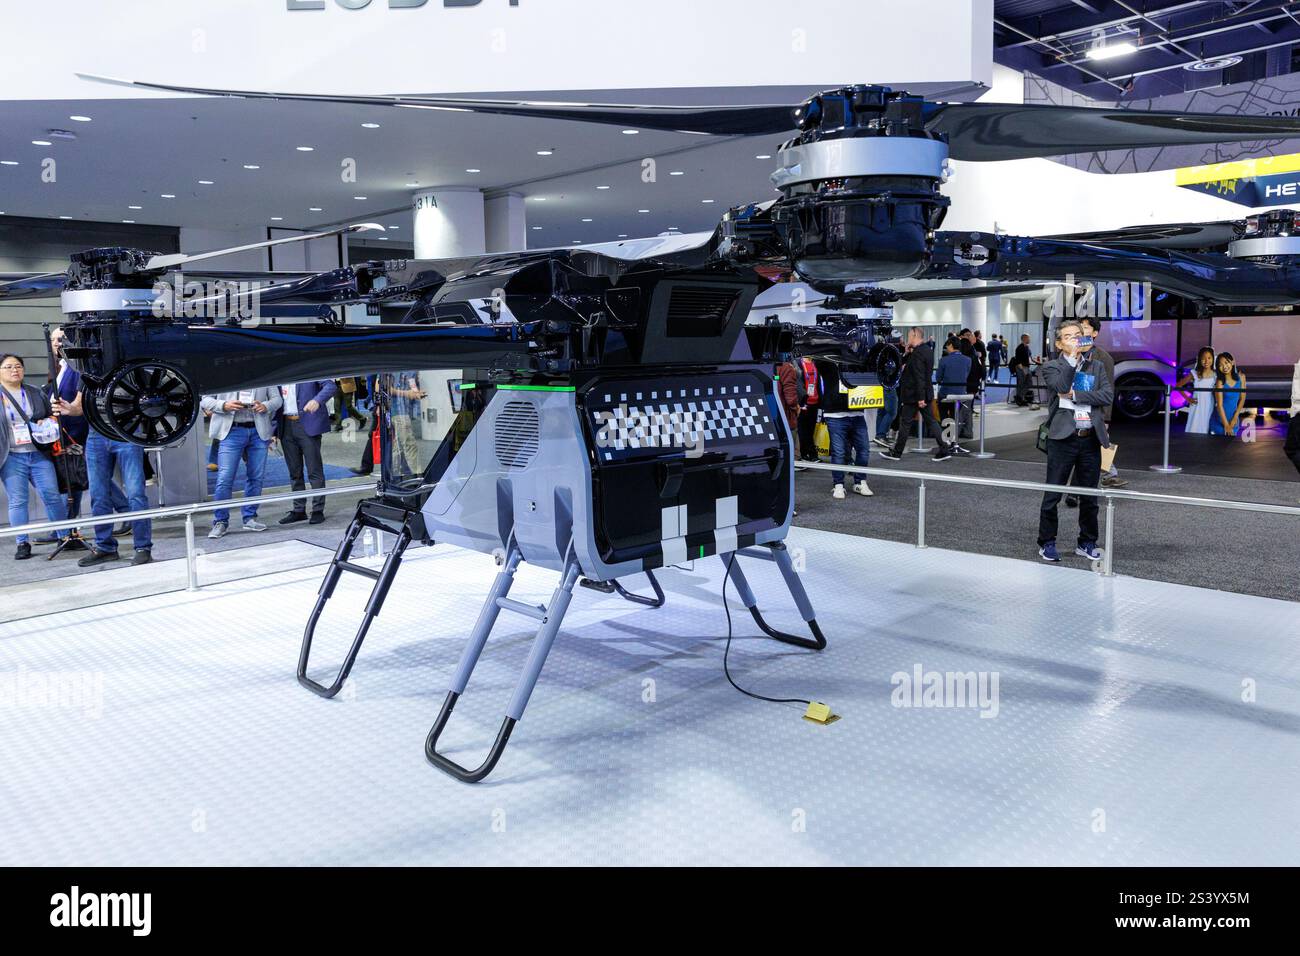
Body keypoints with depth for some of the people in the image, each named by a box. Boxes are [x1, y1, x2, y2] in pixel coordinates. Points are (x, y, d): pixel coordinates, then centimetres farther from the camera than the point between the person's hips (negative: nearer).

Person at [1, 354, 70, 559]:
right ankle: (22, 544, 4)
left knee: (52, 495, 1)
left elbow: (52, 416, 23)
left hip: (39, 454, 2)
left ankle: (65, 536, 10)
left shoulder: (36, 394, 14)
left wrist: (48, 426, 1)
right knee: (17, 501, -2)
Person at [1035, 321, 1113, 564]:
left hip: (1091, 439, 3)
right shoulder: (1051, 367, 3)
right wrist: (1072, 357, -13)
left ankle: (1087, 543, 23)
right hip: (1063, 438, -3)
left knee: (1089, 496, 11)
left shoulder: (1096, 366, 12)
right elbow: (1060, 386, -18)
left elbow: (1108, 395, -3)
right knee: (1053, 495, 1)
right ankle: (1046, 543, 12)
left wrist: (1075, 395, -10)